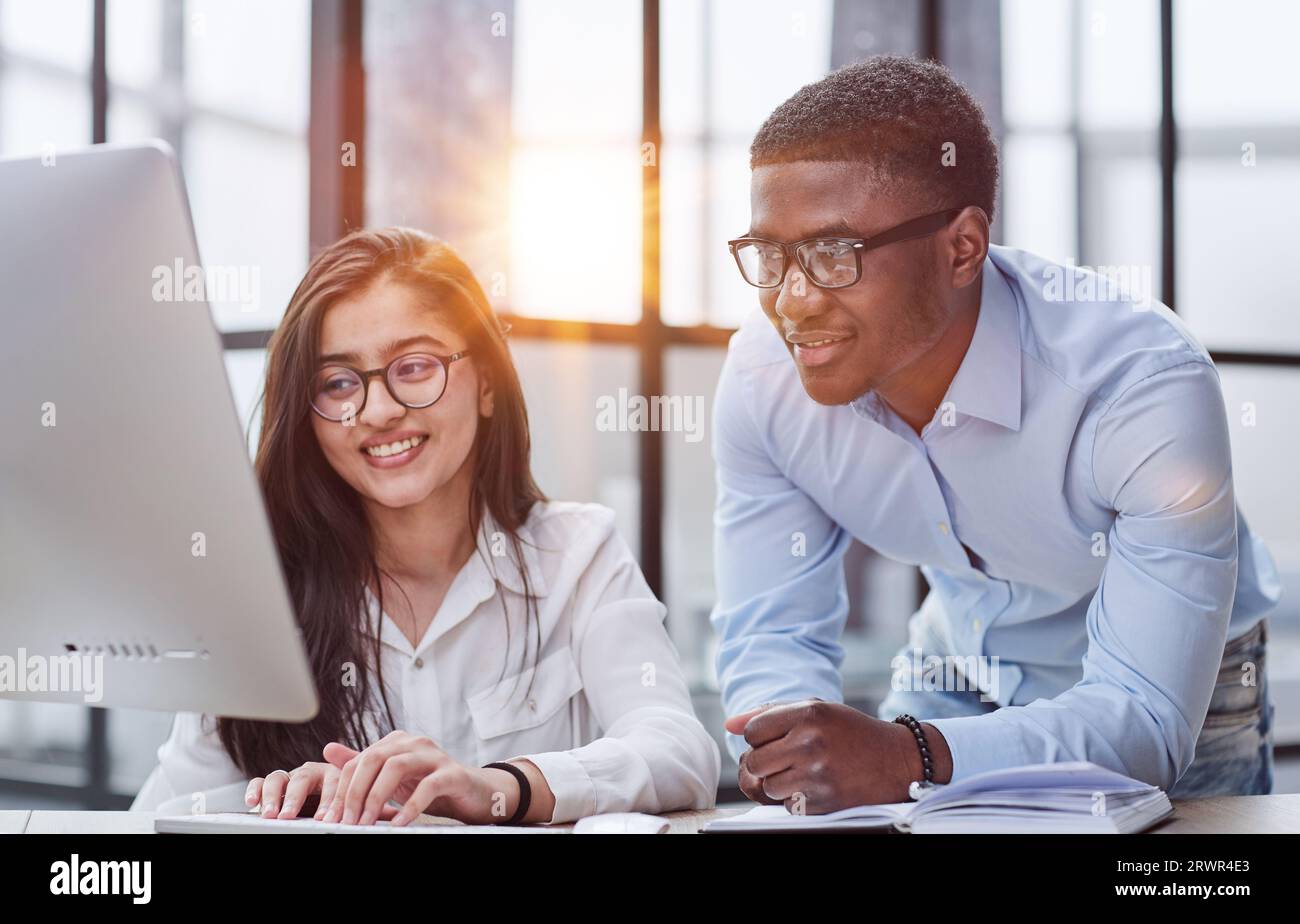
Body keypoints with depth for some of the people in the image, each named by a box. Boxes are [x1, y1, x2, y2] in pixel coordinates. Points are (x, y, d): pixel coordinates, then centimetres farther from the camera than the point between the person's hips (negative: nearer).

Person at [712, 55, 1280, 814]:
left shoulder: (1147, 388, -32)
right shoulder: (764, 374, -19)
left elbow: (1147, 719, -32)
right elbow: (773, 636, -10)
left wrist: (908, 758, -47)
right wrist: (795, 751, -33)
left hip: (1183, 691, -3)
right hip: (957, 671, 3)